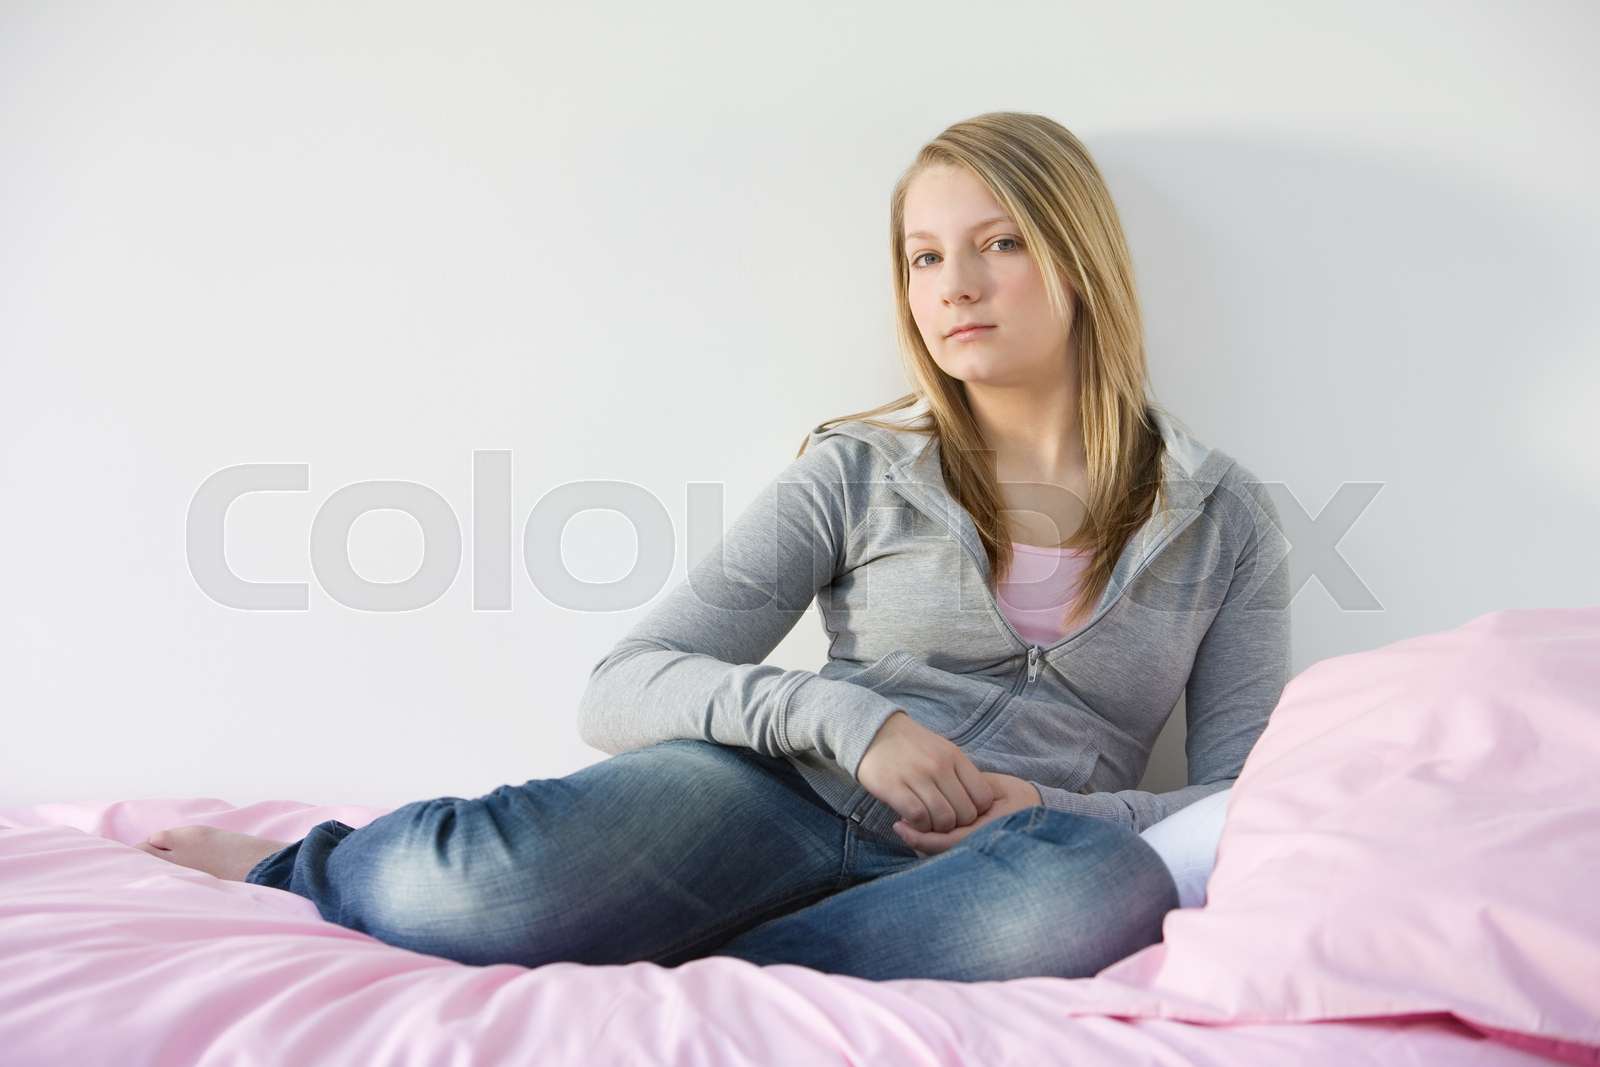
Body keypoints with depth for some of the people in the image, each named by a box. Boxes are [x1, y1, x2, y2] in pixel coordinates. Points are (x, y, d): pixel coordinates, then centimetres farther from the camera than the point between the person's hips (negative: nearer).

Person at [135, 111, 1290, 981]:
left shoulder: (1224, 514, 11)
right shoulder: (857, 473, 8)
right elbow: (620, 692, 3)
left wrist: (1050, 806, -10)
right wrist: (841, 715, -14)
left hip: (966, 881, 2)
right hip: (784, 805, -1)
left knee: (1114, 879, -37)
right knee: (490, 889, -33)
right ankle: (290, 872, 0)